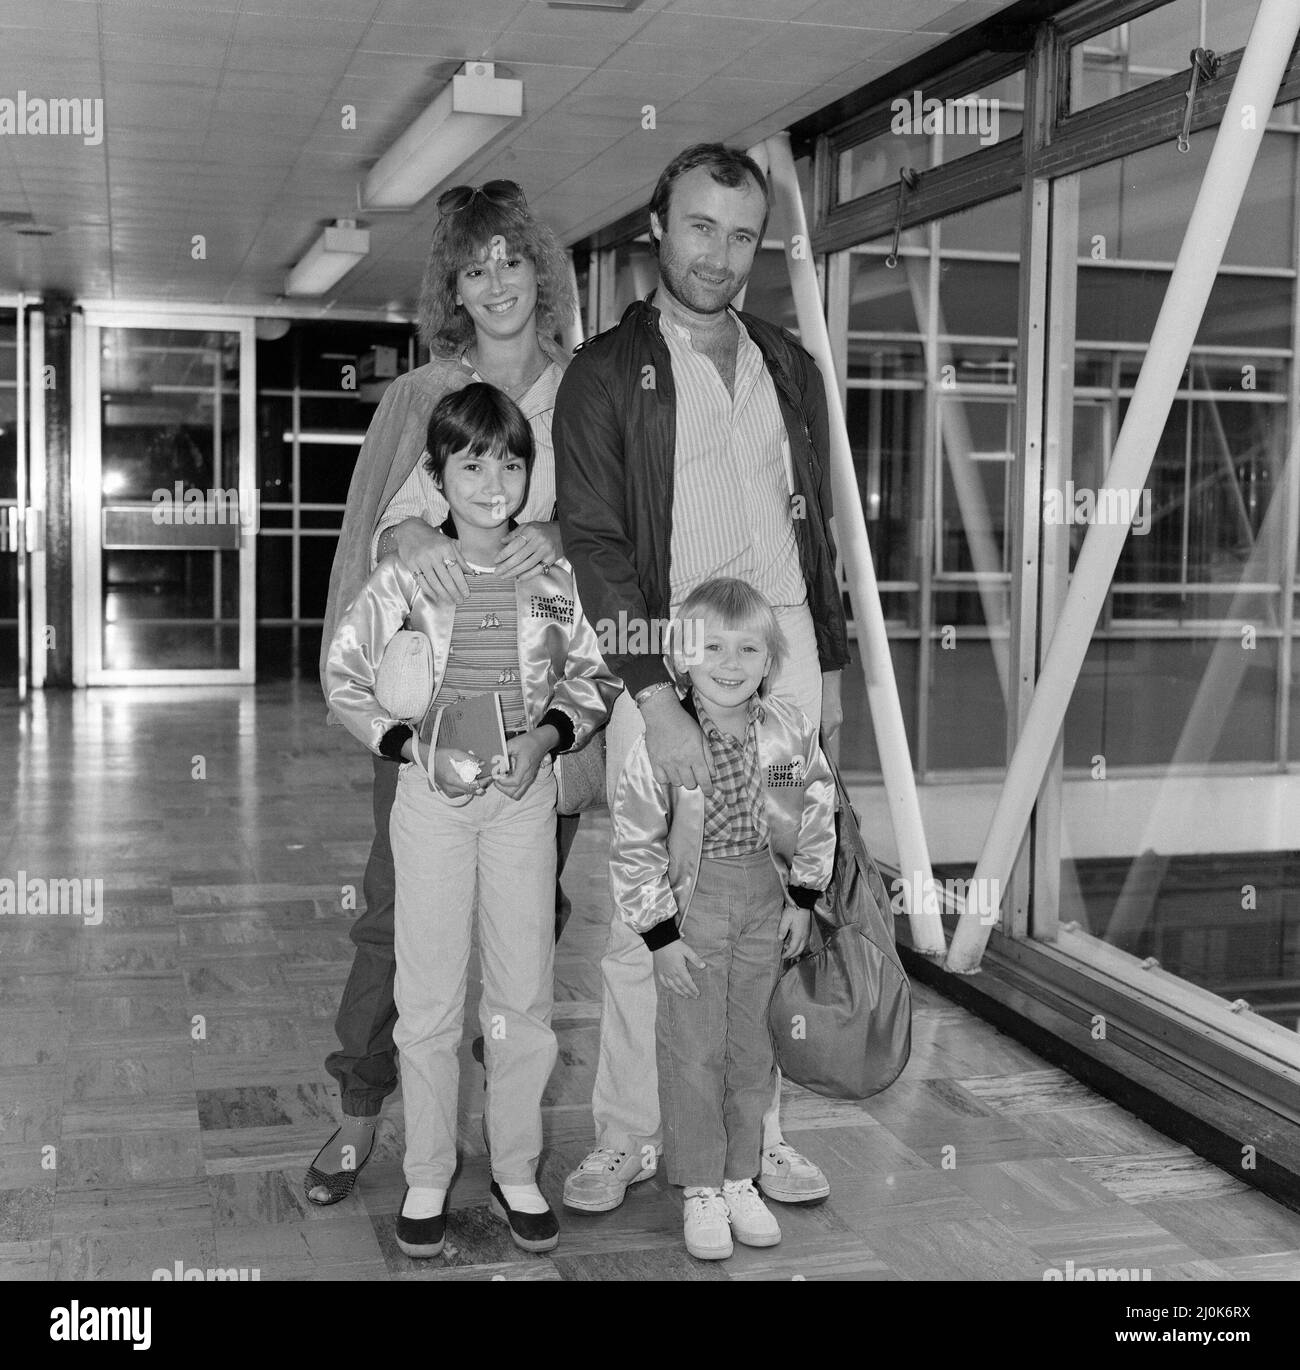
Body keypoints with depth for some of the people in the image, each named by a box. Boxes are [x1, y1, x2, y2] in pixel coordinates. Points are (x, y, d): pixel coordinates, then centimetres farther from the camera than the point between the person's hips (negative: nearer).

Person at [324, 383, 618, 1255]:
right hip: (432, 793, -1)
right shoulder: (406, 576, -4)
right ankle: (428, 1177, 19)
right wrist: (416, 747, -13)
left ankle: (516, 1172, 22)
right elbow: (345, 675, -2)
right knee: (430, 995, 5)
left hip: (525, 796, 2)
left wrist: (545, 736, -10)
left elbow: (595, 678, 8)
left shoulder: (554, 579, 1)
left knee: (526, 990, 7)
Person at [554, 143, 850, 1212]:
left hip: (780, 656, 4)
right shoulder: (606, 373, 0)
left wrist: (829, 665, 16)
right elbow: (594, 542, -8)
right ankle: (627, 1139, 12)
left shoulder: (790, 369, 16)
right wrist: (657, 697, -17)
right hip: (662, 661, -3)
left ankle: (752, 1131, 18)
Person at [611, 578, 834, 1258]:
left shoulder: (790, 730, -5)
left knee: (751, 1048, 13)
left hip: (765, 903, 3)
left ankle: (740, 1179, 28)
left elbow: (817, 814, 9)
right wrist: (661, 932, -13)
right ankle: (700, 1189, 19)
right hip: (692, 906, -3)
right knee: (693, 1052, 4)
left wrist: (802, 898, 5)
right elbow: (634, 845, -13)